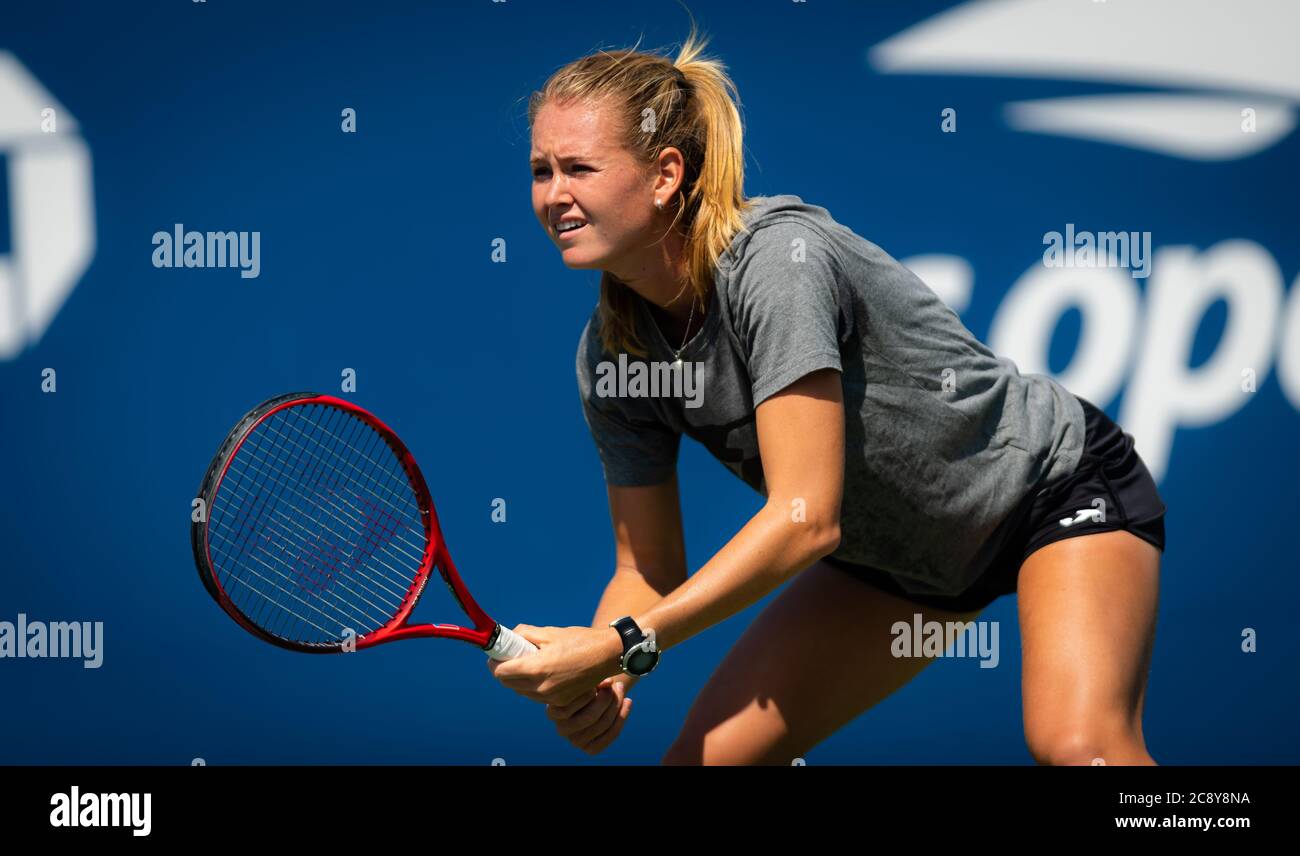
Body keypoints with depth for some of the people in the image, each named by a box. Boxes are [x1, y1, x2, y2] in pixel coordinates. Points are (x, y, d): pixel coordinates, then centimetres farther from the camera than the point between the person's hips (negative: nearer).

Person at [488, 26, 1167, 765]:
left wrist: (622, 646, -35)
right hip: (899, 555, 7)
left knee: (1076, 745, -31)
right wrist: (600, 680, -23)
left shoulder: (776, 256, -31)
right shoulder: (608, 355, -9)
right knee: (704, 758, -1)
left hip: (1063, 487, -7)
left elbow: (805, 519, -35)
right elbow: (650, 570, -2)